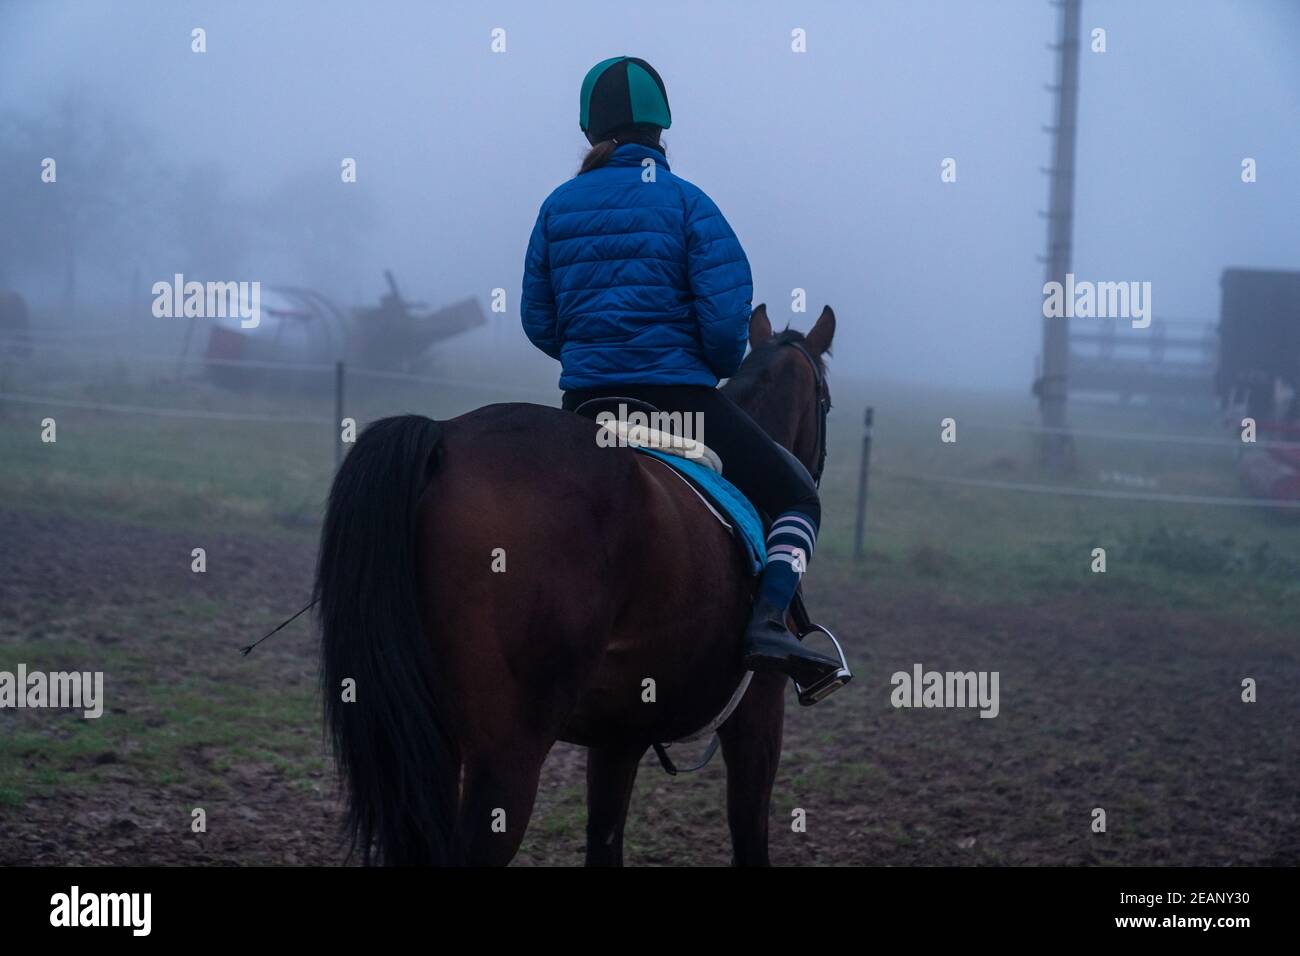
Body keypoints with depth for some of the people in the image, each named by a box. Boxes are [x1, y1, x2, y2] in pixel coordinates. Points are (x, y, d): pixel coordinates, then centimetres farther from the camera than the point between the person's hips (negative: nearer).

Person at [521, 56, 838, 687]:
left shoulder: (558, 207, 6)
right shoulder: (685, 203, -6)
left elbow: (538, 321, 8)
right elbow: (726, 320, -14)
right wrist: (721, 367, 7)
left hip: (583, 404, 4)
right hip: (680, 397, -4)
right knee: (796, 497, 7)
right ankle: (768, 623, -17)